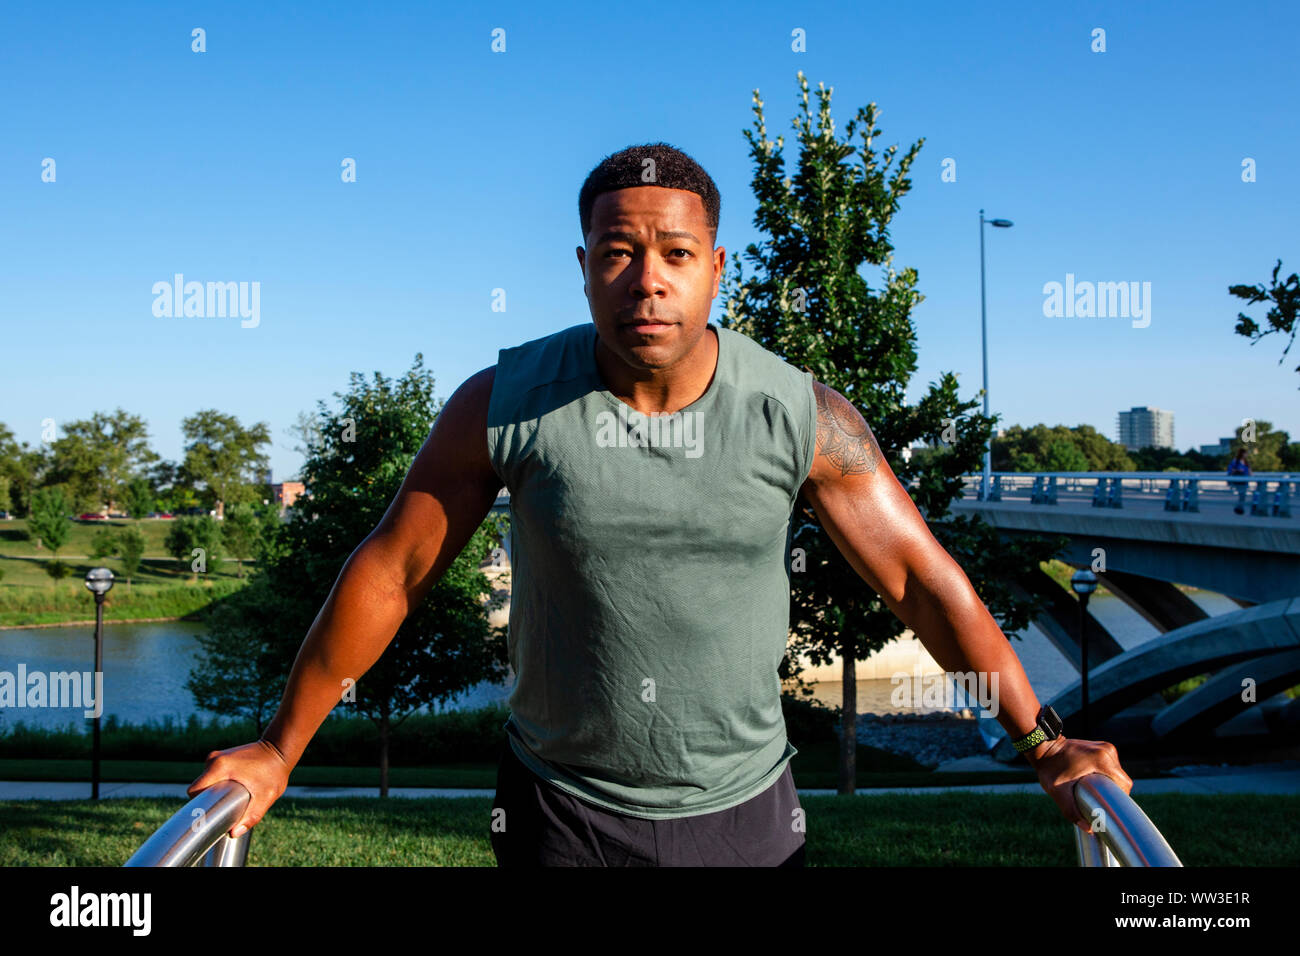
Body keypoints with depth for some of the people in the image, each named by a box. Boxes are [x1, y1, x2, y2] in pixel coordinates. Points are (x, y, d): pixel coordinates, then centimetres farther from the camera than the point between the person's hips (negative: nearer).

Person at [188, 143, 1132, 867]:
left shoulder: (800, 414, -10)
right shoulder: (504, 404, -11)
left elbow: (922, 577, -5)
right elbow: (389, 572, -4)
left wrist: (1043, 744, -6)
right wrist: (279, 749, 0)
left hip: (744, 809, 1)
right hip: (560, 814, 0)